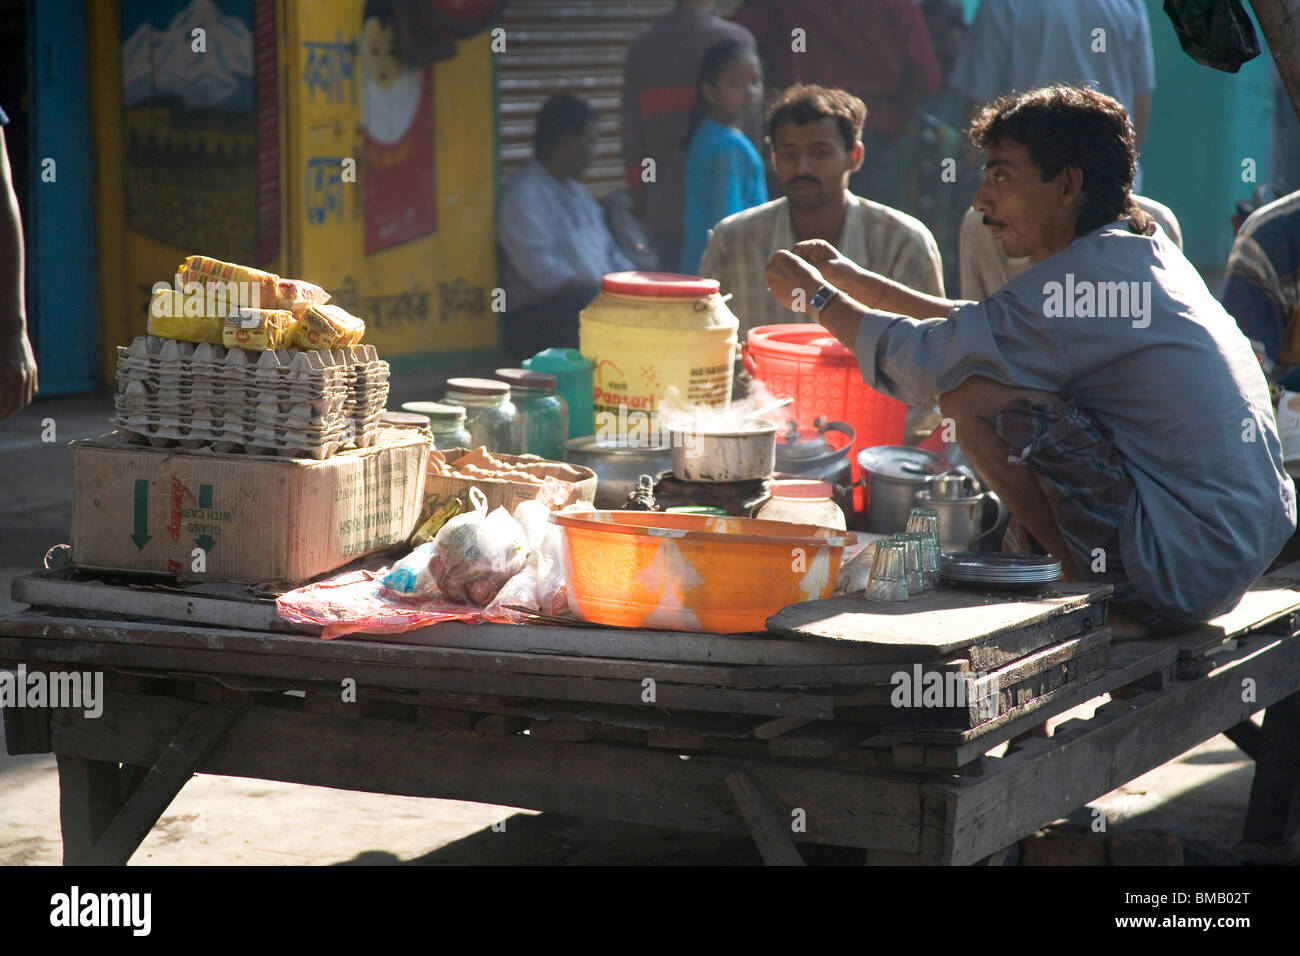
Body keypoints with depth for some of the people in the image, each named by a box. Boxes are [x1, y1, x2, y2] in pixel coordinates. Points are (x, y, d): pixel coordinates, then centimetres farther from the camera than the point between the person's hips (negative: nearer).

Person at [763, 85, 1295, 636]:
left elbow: (920, 361, -12)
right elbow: (983, 329, 22)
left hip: (1190, 566, -10)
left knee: (973, 395, -15)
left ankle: (1095, 594, -3)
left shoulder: (1088, 276, -17)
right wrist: (847, 278, 21)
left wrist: (816, 295, 4)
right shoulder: (1144, 255, 12)